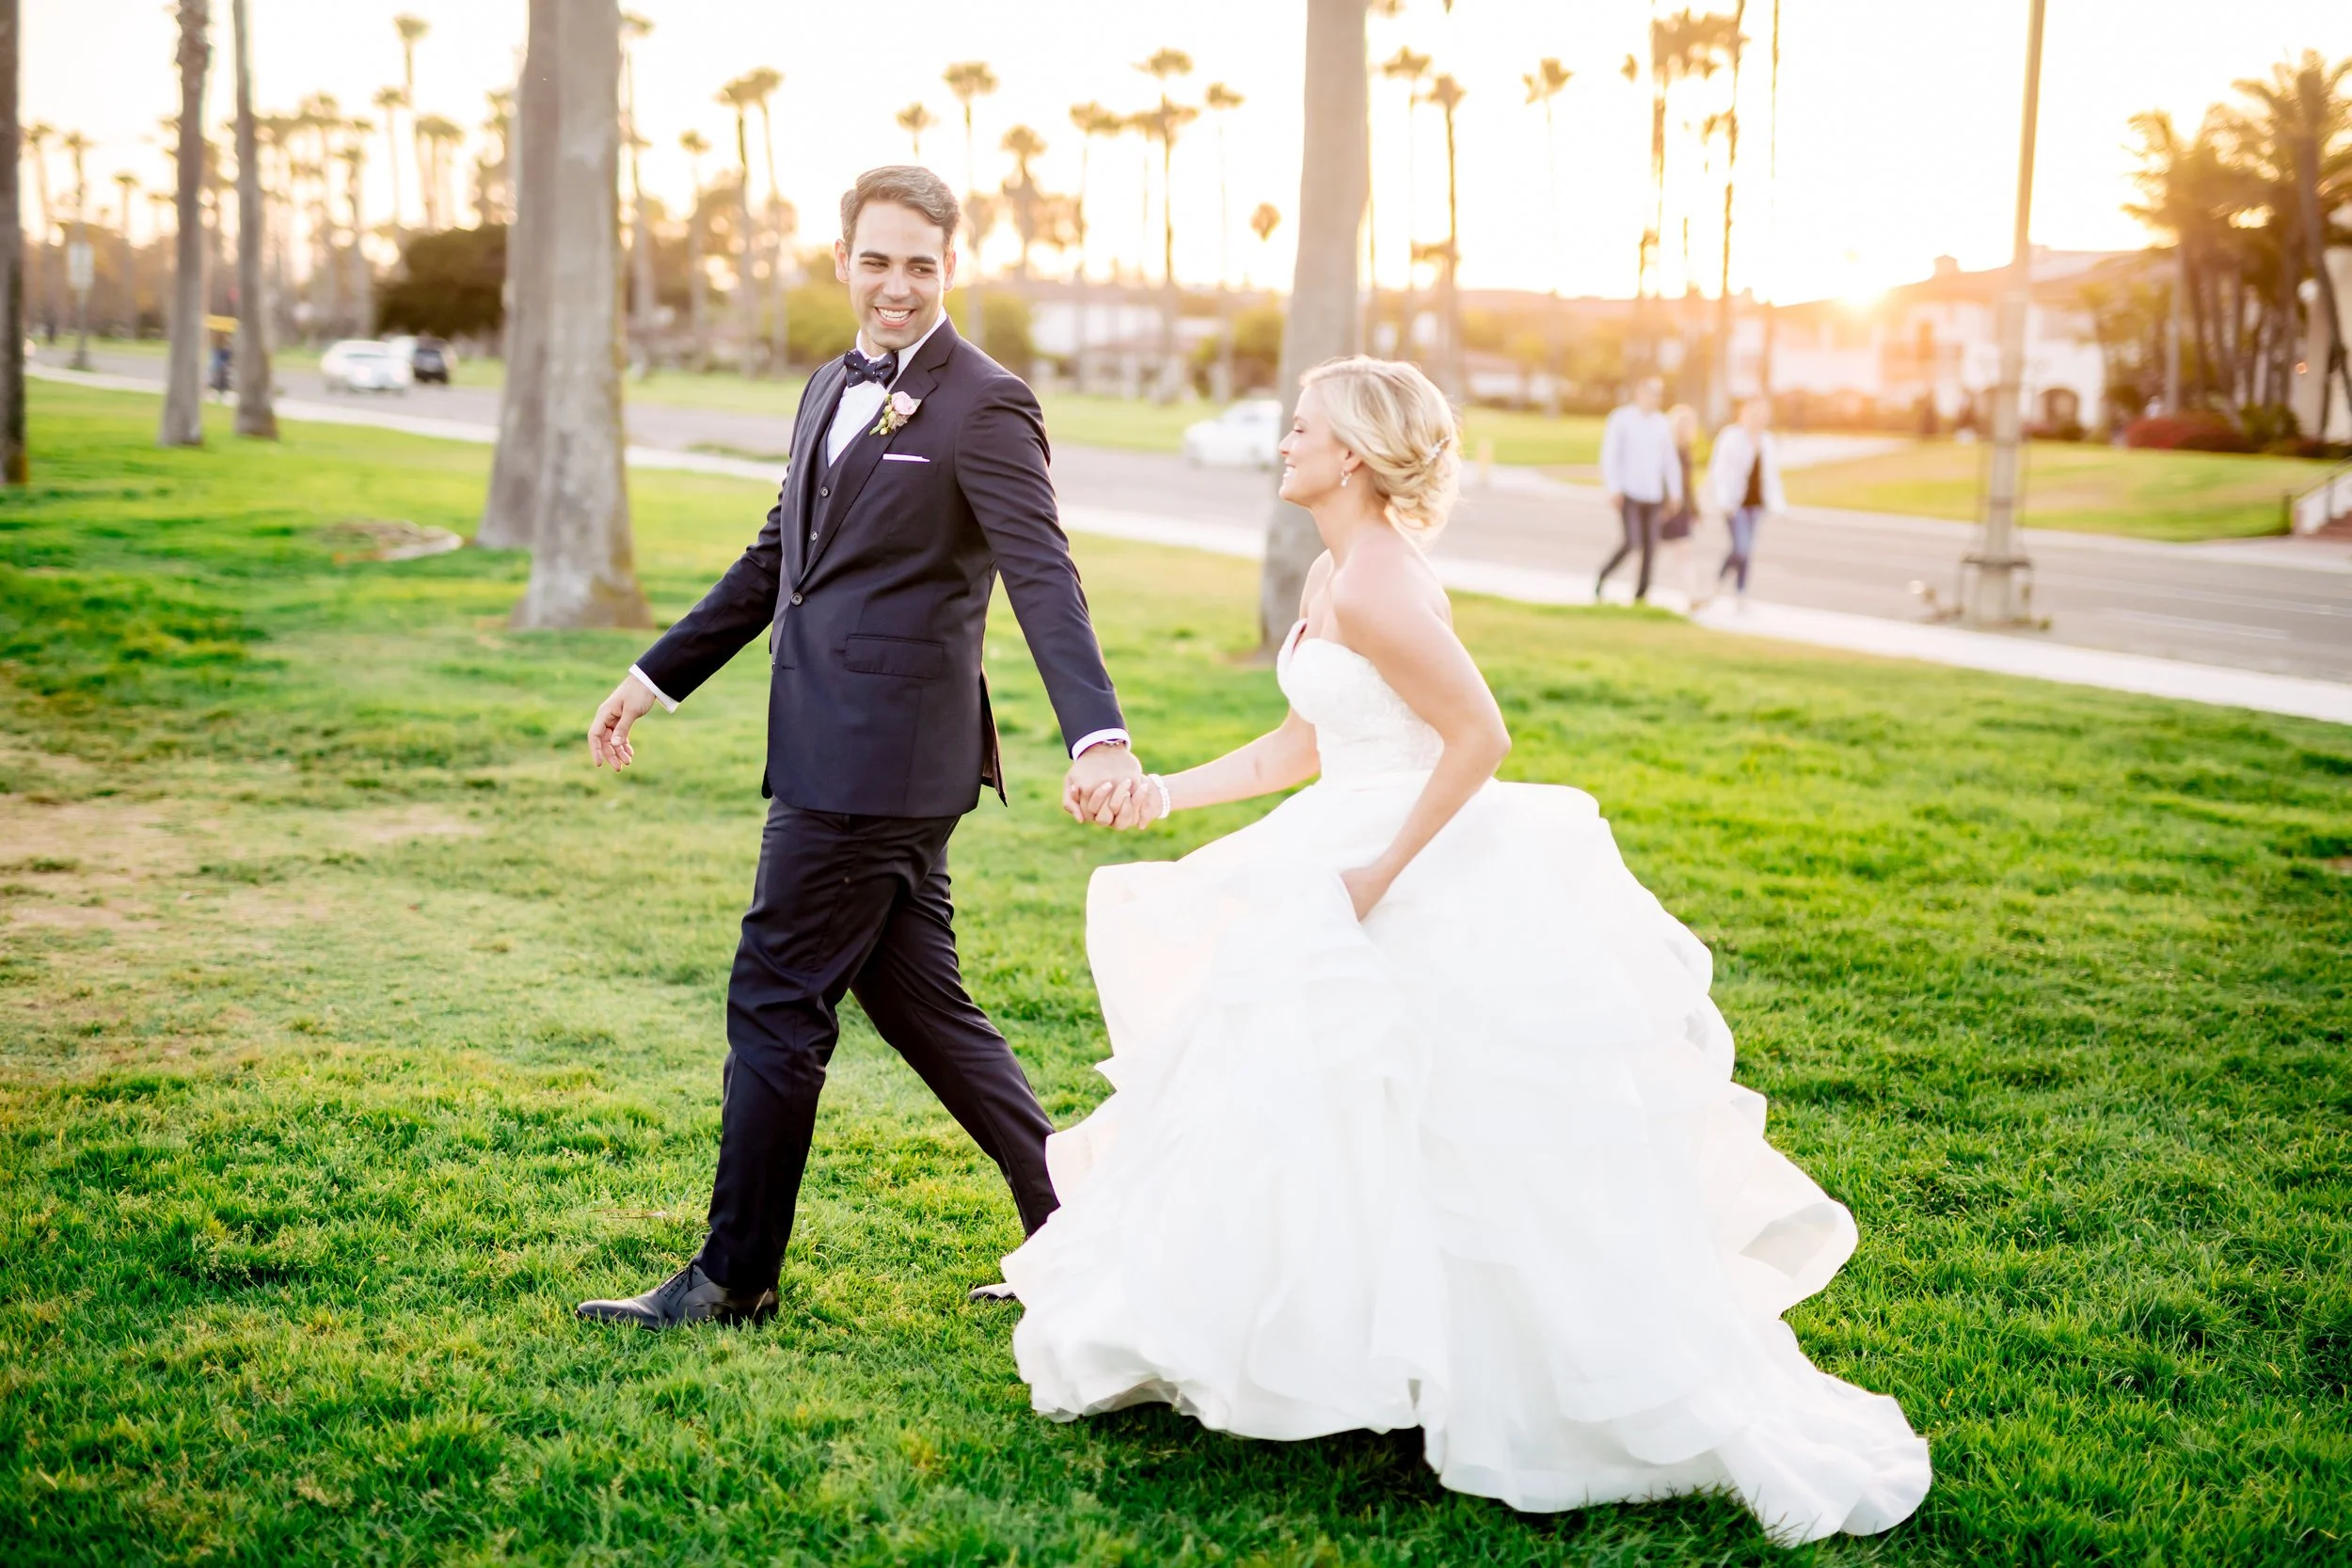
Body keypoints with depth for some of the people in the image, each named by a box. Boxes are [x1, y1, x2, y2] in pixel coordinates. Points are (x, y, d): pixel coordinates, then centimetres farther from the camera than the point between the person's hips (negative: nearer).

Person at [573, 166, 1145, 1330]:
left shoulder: (984, 405, -11)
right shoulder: (834, 389, 16)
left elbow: (1043, 579, -22)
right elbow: (777, 558, 25)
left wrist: (1097, 735, -36)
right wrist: (657, 676, 26)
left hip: (881, 760, -9)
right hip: (837, 752, 9)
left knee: (775, 1007, -1)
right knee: (917, 1005, 13)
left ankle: (734, 1277, 14)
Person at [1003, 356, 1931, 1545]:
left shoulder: (1376, 587, -21)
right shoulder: (1329, 577, 11)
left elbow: (1478, 737, -25)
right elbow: (1303, 747, 18)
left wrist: (1381, 873, -21)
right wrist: (1167, 794, 11)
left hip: (1434, 903, -10)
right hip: (1363, 868, 10)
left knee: (1484, 1164, -2)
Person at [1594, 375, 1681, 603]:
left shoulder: (1661, 424, 9)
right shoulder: (1621, 418, -6)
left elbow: (1669, 460, 13)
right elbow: (1610, 455, -10)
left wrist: (1675, 492, 8)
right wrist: (1614, 489, -18)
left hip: (1652, 496, 5)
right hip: (1627, 493, -5)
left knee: (1650, 546, -1)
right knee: (1632, 543, -15)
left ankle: (1641, 594, 5)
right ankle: (1602, 575, 9)